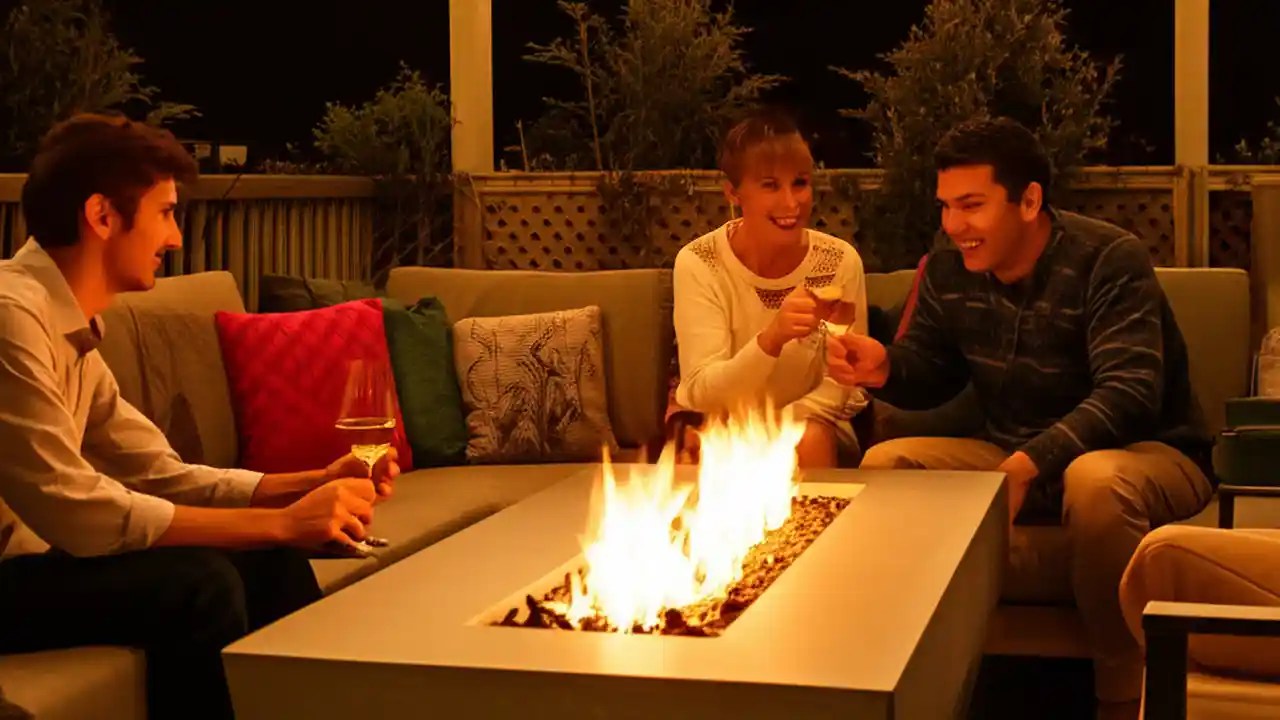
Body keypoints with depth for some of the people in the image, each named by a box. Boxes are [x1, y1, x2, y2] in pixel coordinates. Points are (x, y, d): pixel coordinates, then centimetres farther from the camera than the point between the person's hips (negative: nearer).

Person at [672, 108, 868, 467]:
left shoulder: (840, 261, -12)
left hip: (808, 422, 1)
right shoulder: (698, 263, -16)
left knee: (809, 441, -31)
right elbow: (701, 394, -21)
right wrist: (772, 338, -40)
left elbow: (846, 381, -7)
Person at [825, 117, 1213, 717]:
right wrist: (885, 368, -17)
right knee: (885, 463, -12)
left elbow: (1131, 394, -31)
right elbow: (931, 375, 8)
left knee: (1096, 480, -41)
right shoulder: (948, 271, -2)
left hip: (1146, 454, -6)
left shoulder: (1108, 260, -20)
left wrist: (1029, 463, -43)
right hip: (1014, 459, 6)